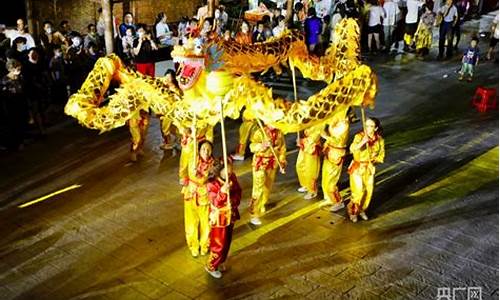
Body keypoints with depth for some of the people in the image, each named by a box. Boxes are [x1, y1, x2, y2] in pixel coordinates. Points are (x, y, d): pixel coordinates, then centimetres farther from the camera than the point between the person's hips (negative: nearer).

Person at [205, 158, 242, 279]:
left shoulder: (232, 177, -9)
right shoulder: (212, 184, -26)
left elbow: (238, 191, 4)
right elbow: (215, 203, -32)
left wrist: (234, 200, -17)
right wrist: (223, 191, -48)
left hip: (230, 216, 6)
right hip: (219, 218, -6)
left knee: (227, 242, 22)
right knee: (218, 245, 6)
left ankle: (220, 262, 45)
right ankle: (211, 266, 29)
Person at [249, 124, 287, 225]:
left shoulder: (279, 133, -1)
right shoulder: (259, 132, -15)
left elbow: (282, 149, 7)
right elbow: (252, 147, -20)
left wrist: (282, 163, 6)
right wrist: (262, 145, -38)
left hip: (273, 164, 5)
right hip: (260, 164, -5)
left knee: (267, 187, 17)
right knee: (259, 189, -9)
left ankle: (261, 206, 41)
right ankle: (253, 215, -3)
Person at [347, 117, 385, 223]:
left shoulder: (380, 140, -8)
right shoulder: (359, 136, -17)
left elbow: (381, 154, 5)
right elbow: (352, 149, -33)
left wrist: (375, 160, -13)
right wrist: (363, 142, -46)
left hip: (369, 168, 4)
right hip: (357, 167, -4)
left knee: (368, 191, 11)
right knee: (358, 191, -5)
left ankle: (362, 210, 35)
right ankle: (352, 211, 19)